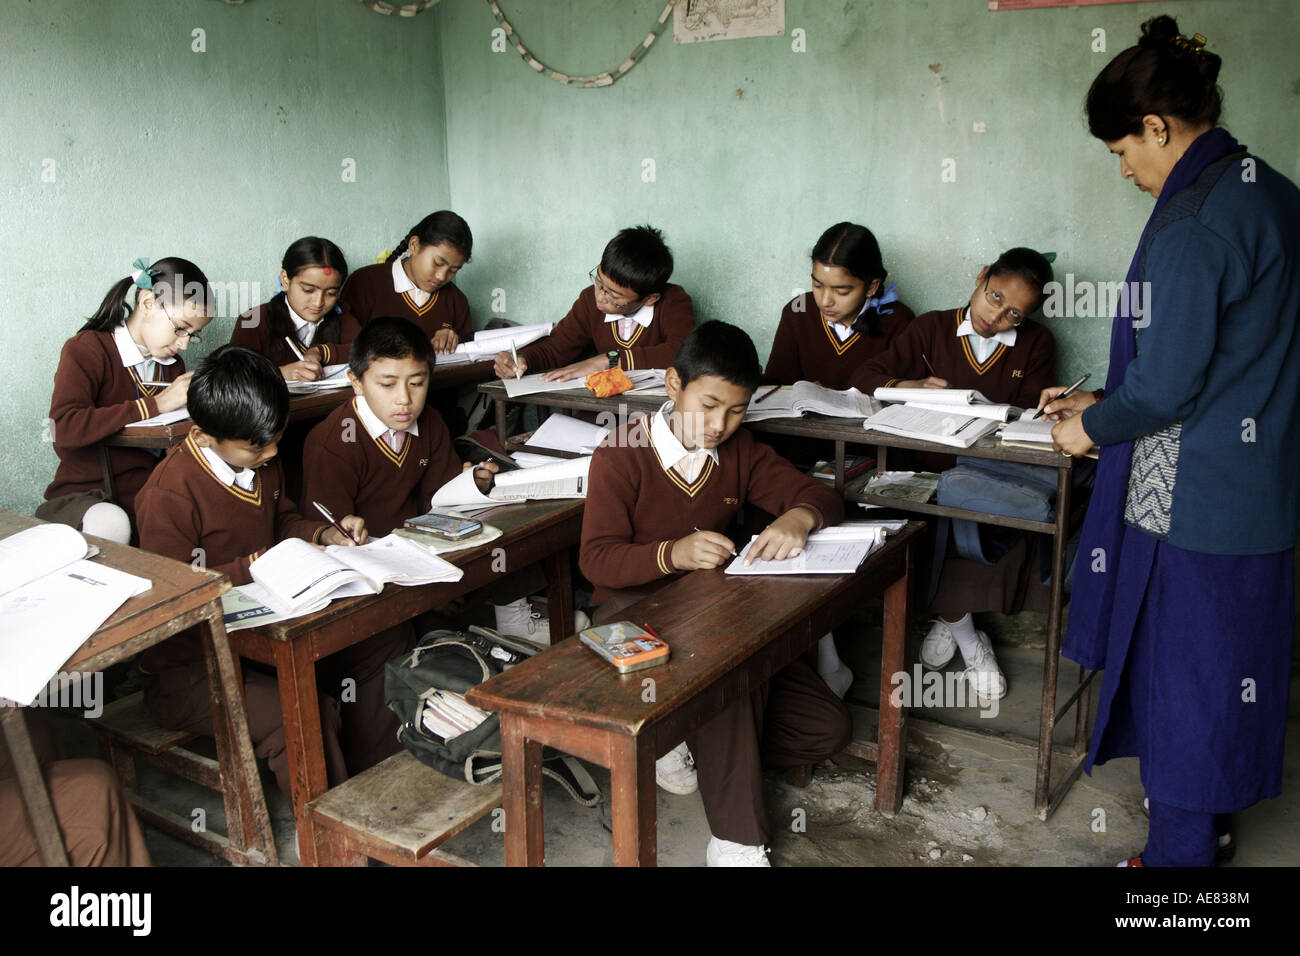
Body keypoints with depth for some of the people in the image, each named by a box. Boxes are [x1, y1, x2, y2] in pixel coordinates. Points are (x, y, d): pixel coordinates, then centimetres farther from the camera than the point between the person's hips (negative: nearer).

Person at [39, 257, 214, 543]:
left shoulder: (172, 363, 16)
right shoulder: (86, 350, -6)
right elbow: (64, 428, -24)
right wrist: (156, 404, -22)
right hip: (85, 495, -6)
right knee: (111, 525, -41)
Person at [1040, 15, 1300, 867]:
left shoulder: (1190, 223, -21)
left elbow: (1166, 385, -21)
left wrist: (1091, 428, -2)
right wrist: (1103, 401, 15)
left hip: (1194, 501, -9)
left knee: (1184, 672, 6)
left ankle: (1181, 849, 23)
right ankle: (1212, 817, 40)